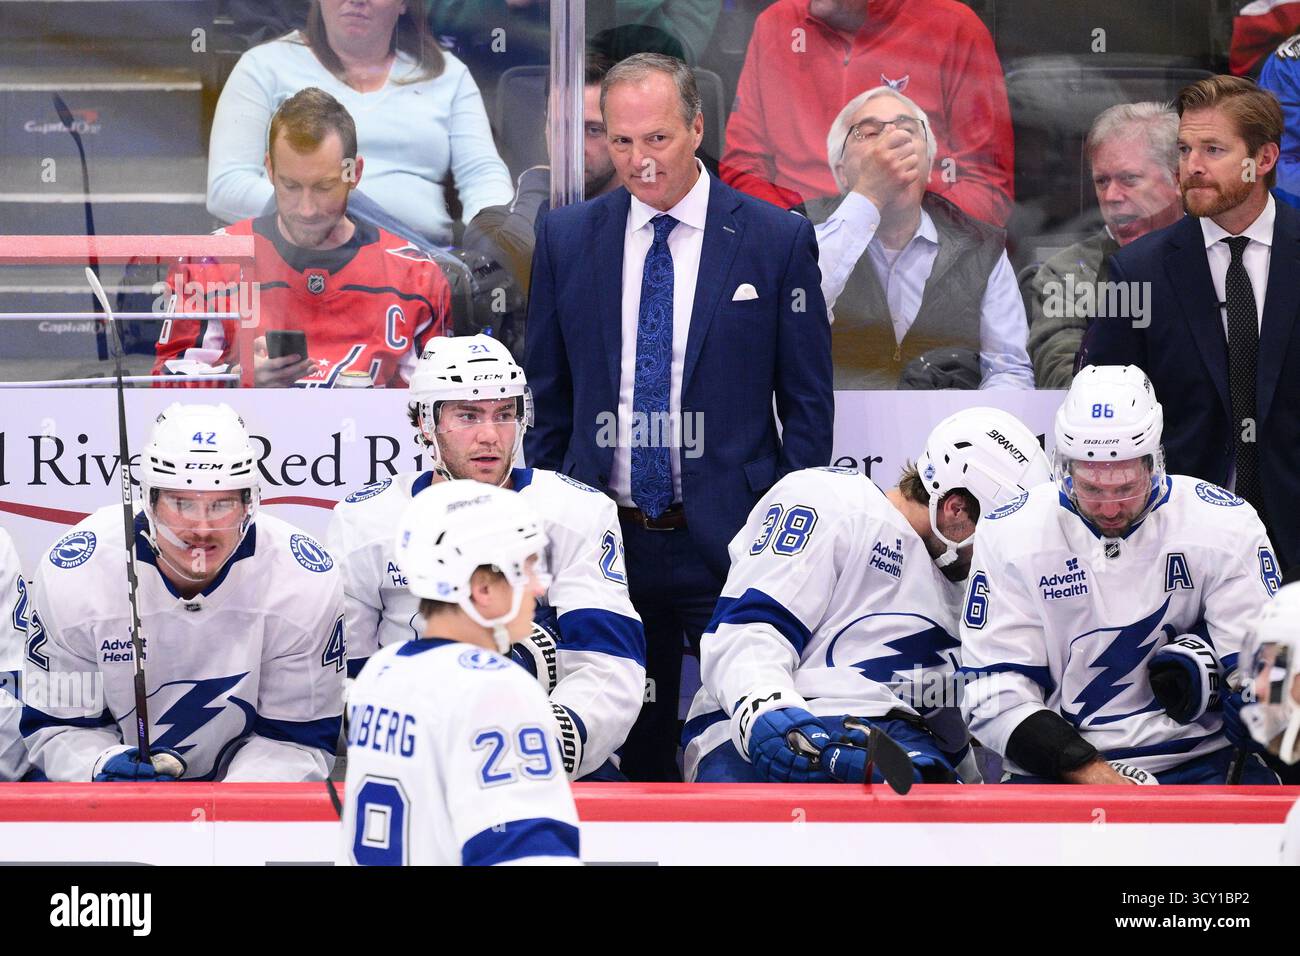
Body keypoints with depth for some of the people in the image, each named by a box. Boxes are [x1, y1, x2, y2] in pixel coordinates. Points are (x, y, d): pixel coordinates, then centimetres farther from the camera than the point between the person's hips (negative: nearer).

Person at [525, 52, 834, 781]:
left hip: (731, 540, -2)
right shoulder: (566, 239, 6)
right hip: (605, 542, 2)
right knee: (634, 747, 8)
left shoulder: (778, 241, -1)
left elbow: (809, 404, 2)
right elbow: (549, 394, 12)